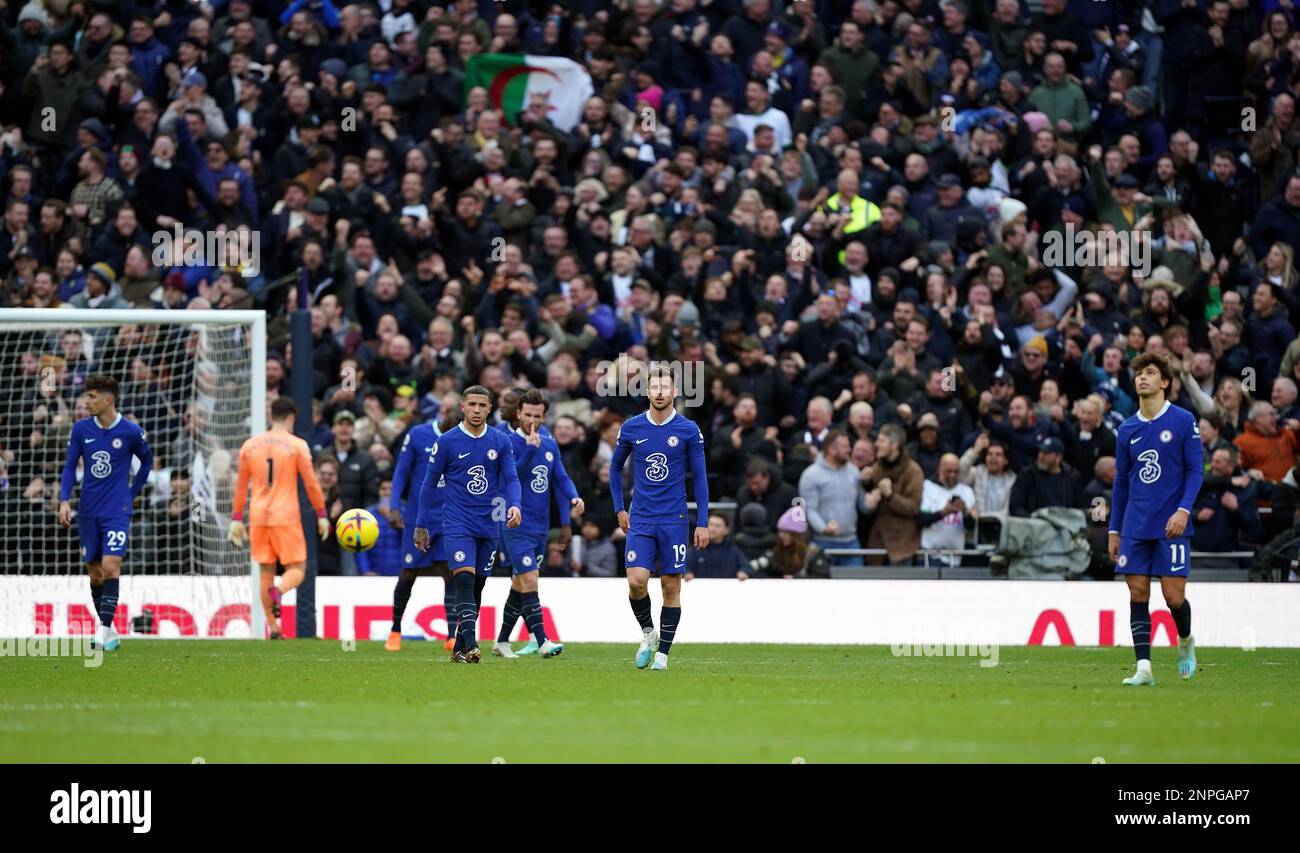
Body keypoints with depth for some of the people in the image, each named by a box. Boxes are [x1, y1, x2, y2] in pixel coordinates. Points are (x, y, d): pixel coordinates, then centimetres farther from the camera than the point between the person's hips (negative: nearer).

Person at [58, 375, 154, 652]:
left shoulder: (131, 431, -6)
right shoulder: (81, 429, 0)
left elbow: (147, 460, 11)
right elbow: (70, 466, 4)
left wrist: (133, 493, 8)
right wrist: (64, 501, -8)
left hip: (117, 511, -3)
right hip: (88, 512, 3)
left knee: (110, 567, -16)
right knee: (94, 573, 7)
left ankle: (105, 628, -16)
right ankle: (108, 628, 19)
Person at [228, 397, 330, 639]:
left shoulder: (250, 445, 8)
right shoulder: (297, 445, -3)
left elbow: (241, 485, 12)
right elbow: (311, 484, -3)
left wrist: (236, 519, 17)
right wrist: (321, 515, 5)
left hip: (258, 517, 4)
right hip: (286, 517, -4)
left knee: (266, 572, 11)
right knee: (296, 569, 2)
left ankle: (273, 628, 7)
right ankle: (278, 591, -32)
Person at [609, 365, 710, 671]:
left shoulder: (689, 430, -2)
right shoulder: (631, 428, 2)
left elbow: (699, 477, 3)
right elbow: (615, 467, 16)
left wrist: (702, 523, -1)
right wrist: (619, 509, 10)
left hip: (674, 521, -1)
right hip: (640, 520, 1)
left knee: (671, 586, 0)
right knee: (636, 582, -13)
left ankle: (662, 653, 9)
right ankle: (647, 632, 14)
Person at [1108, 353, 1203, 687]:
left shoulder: (1183, 421, -2)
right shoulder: (1127, 429, 11)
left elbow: (1195, 470, -4)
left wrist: (1184, 510, -18)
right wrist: (1114, 530, 14)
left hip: (1172, 525, -4)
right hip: (1136, 527, 4)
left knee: (1173, 596, -6)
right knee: (1138, 594, -4)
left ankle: (1185, 641, 25)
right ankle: (1144, 668, -4)